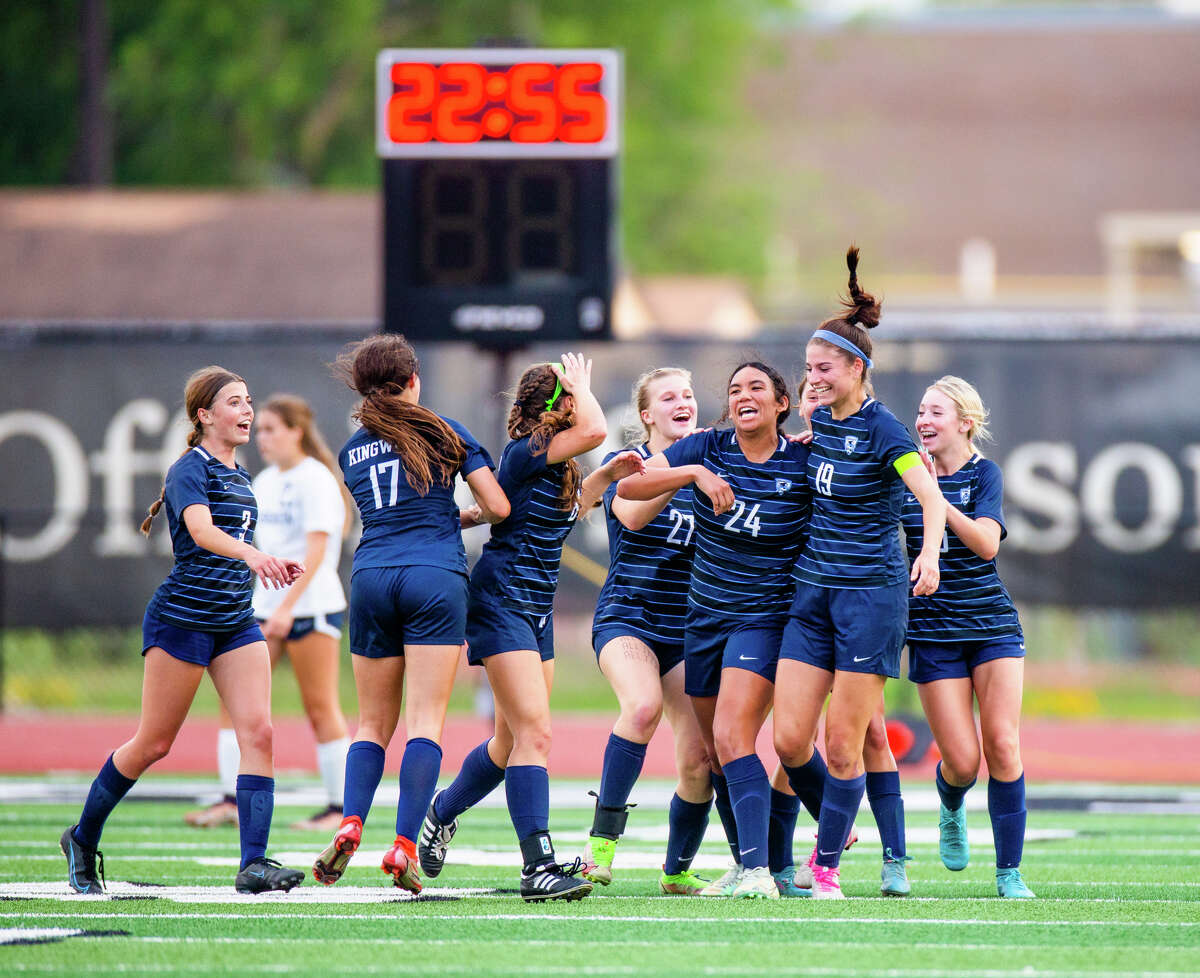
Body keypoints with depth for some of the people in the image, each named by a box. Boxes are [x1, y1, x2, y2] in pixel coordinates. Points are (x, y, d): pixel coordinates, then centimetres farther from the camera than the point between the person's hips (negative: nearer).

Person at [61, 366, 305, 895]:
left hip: (235, 622, 7)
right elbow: (201, 532, -32)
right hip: (181, 619, -7)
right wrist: (251, 554, -49)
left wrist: (272, 566, 10)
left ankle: (254, 864, -15)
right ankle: (83, 839, 23)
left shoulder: (239, 475, 15)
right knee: (154, 743, 2)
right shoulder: (190, 471, -12)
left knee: (258, 732, -10)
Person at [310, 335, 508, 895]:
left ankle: (350, 824, -9)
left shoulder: (351, 452, 17)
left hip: (371, 576, 3)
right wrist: (468, 516, 25)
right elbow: (499, 508, 4)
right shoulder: (445, 433, 7)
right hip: (436, 576, -3)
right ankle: (404, 844, -17)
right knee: (425, 721, -6)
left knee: (374, 723, 12)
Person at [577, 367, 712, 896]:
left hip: (688, 629, 4)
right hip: (626, 618, -4)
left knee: (699, 759, -6)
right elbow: (632, 515, -19)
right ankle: (603, 836, -23)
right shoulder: (625, 465, 1)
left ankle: (677, 872, 16)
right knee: (644, 704, -34)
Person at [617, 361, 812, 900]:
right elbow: (628, 486, -11)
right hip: (705, 615, 5)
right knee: (716, 750, 10)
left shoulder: (804, 462, -8)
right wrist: (695, 472, -22)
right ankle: (743, 866, 23)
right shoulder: (708, 450, -1)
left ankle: (759, 870, -26)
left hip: (765, 616, -5)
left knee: (732, 739, -21)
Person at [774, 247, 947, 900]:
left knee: (842, 745, -5)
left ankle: (828, 866, 5)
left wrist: (929, 553, -39)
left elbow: (931, 498, -24)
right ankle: (834, 825, 25)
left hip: (871, 593, -7)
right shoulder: (820, 421, 10)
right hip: (813, 590, 7)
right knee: (789, 739, -1)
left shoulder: (881, 429, -11)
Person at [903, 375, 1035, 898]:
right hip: (933, 634, 1)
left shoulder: (984, 474, -3)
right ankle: (951, 810, 30)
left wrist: (934, 497, -26)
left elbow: (986, 542, -16)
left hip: (992, 627, -1)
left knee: (1002, 746, -11)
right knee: (962, 761, -7)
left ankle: (1009, 871, -2)